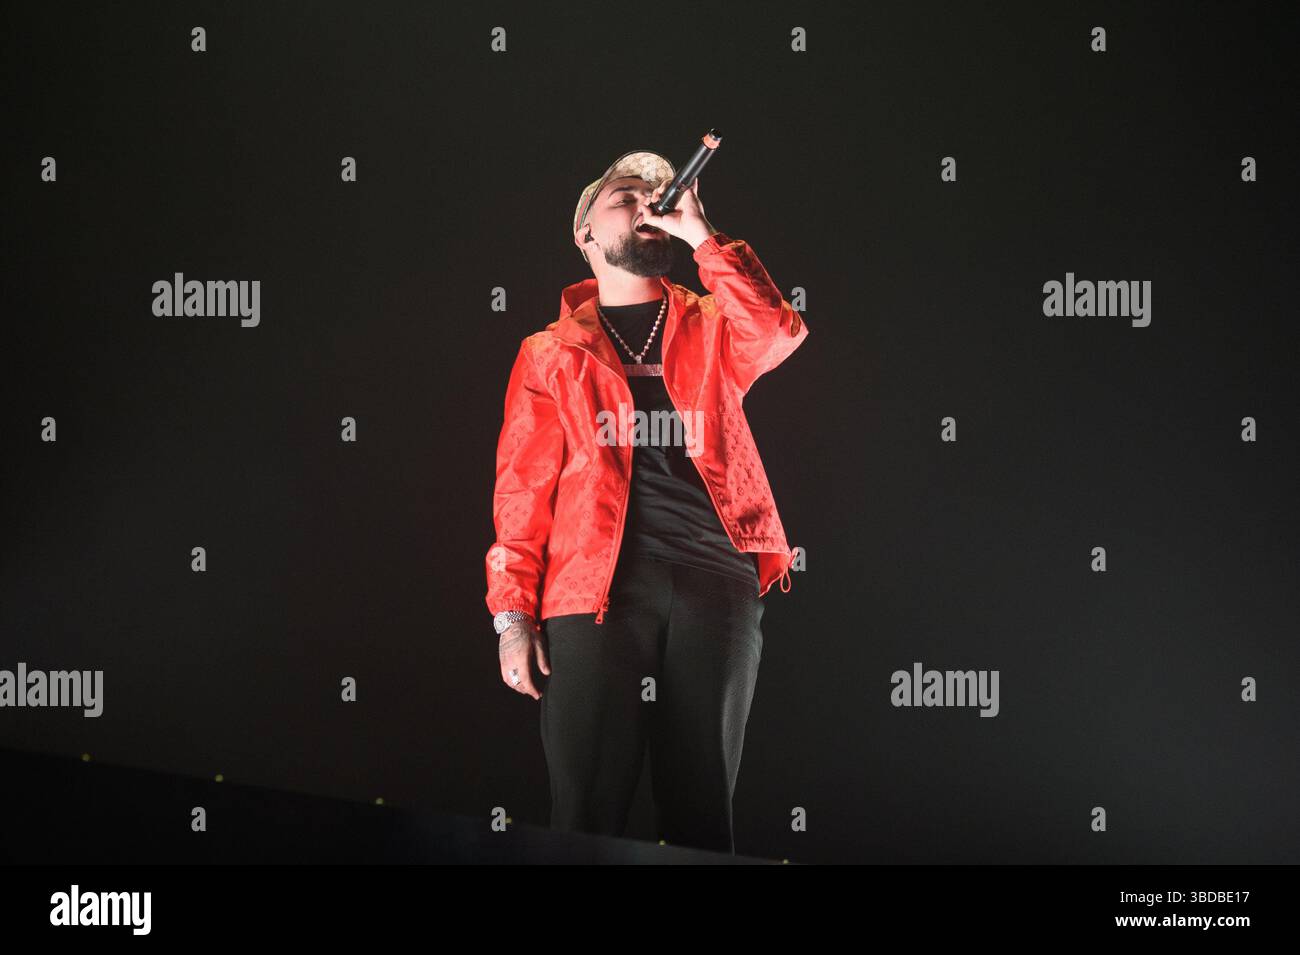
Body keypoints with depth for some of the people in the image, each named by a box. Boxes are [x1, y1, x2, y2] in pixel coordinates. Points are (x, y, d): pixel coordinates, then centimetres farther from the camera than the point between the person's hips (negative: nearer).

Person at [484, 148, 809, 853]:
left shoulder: (711, 328, 19)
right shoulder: (550, 354, 15)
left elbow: (778, 333, -4)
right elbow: (522, 487, 8)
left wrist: (702, 237, -3)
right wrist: (512, 613, -2)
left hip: (716, 581, 1)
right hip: (597, 584, -1)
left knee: (703, 809, 4)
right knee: (586, 813, -4)